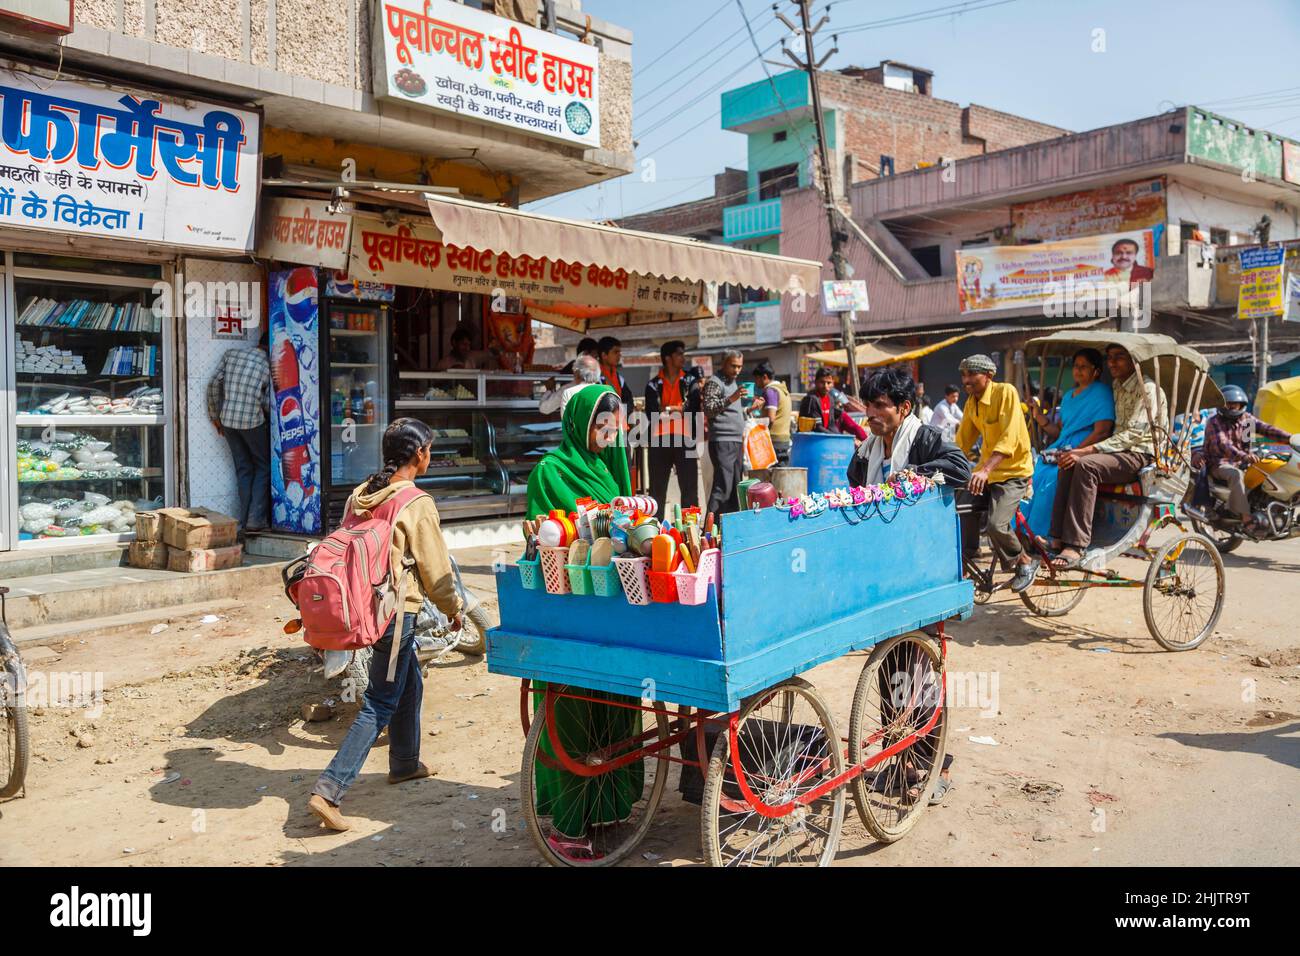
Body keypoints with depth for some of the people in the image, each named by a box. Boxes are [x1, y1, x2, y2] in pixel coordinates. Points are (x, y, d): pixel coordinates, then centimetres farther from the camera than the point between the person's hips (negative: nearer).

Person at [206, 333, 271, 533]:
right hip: (253, 422, -4)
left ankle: (243, 521, 13)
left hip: (227, 420, 4)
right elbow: (268, 402, -6)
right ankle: (256, 519, 3)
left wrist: (215, 416, 12)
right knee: (263, 467, 11)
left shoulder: (231, 354, 8)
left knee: (243, 470, 14)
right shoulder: (268, 365, -2)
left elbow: (214, 384, 4)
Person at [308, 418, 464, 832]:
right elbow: (435, 568, -11)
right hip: (397, 611, -8)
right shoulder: (417, 503, -16)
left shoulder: (361, 494, 5)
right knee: (380, 705, -1)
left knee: (409, 684, 25)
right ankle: (328, 790, -7)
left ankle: (404, 762, 41)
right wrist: (454, 609, 5)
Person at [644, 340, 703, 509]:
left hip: (685, 438, 0)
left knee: (690, 489, -1)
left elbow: (693, 409, -3)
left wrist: (667, 409, -4)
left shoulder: (691, 380, 11)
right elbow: (651, 413, -5)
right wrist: (678, 409, -5)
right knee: (657, 491, 3)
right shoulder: (653, 384, 8)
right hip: (660, 439, 0)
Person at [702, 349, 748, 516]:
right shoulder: (714, 383, -6)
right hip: (722, 442, -9)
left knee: (735, 488, 10)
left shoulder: (733, 382, 22)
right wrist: (731, 398, -27)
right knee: (722, 487, -16)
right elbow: (709, 409, -18)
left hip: (737, 442, 9)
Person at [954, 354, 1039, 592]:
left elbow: (1009, 437, -27)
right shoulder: (971, 402, 6)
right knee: (961, 515, -11)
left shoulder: (1006, 392, -17)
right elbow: (962, 442, 9)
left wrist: (986, 470, -38)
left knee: (996, 524, -21)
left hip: (1013, 470, -7)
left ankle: (1026, 562, 5)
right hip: (985, 471, 7)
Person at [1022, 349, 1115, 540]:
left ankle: (1038, 534, -25)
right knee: (1034, 473, -22)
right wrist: (1039, 416, 7)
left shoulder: (1101, 392, -3)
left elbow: (1101, 431, -13)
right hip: (1061, 449, 7)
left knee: (1052, 477, -31)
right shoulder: (1068, 396, 22)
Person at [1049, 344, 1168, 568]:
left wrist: (1086, 451, -26)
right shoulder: (1115, 387, 18)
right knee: (1068, 465, -20)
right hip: (1119, 450, 7)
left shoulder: (1147, 389, -9)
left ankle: (1076, 546, -37)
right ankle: (1058, 539, -25)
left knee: (1086, 465, -32)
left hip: (1142, 455, -7)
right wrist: (1077, 450, 2)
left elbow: (1133, 434, -19)